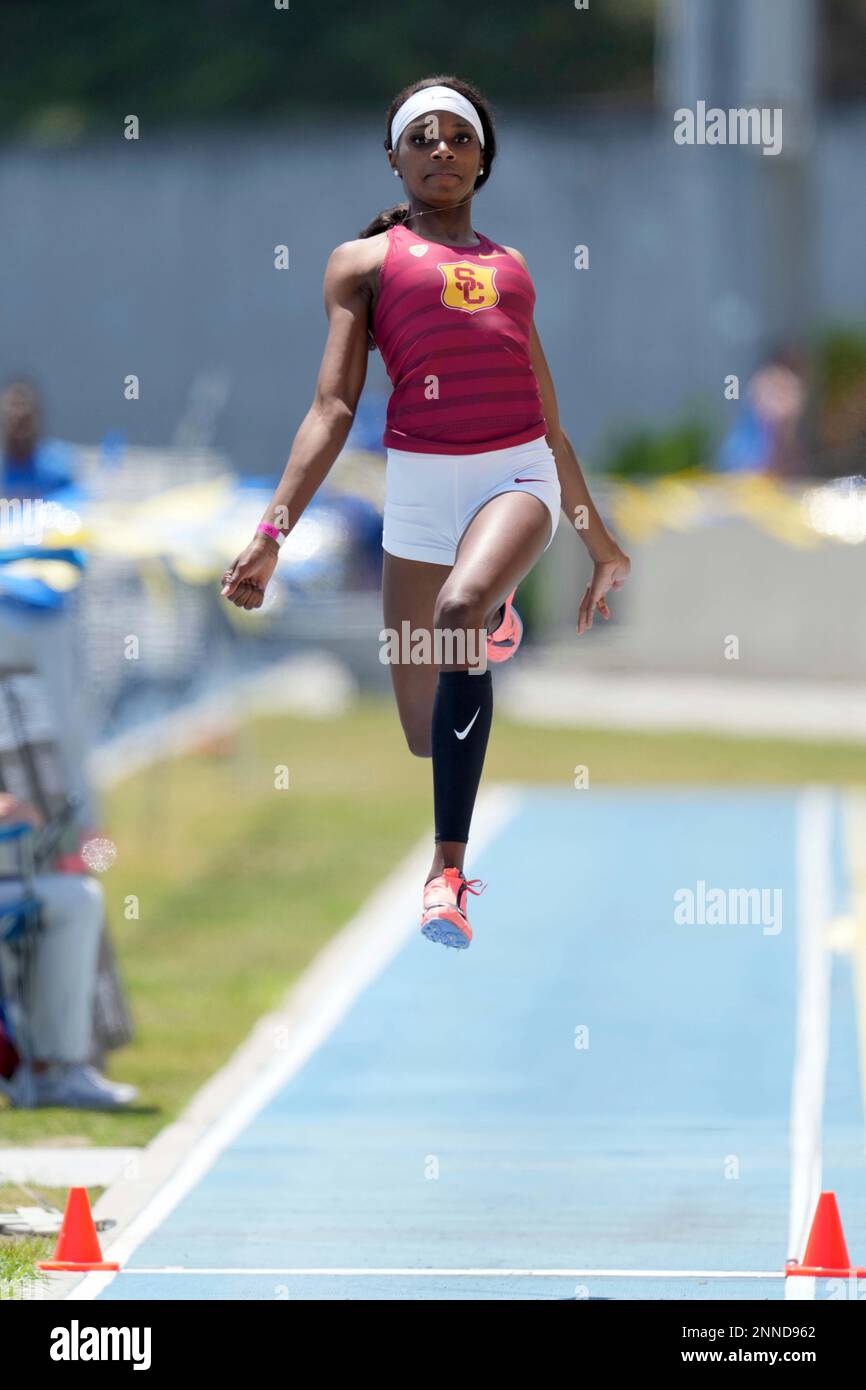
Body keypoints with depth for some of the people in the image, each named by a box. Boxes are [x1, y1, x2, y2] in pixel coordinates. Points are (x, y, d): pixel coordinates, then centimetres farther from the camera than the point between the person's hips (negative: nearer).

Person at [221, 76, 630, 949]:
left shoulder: (511, 268, 21)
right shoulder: (365, 262, 12)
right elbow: (333, 405, 4)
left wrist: (599, 541, 27)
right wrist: (272, 532, -8)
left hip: (521, 476, 0)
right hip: (421, 477, 0)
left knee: (460, 609, -34)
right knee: (426, 738, 0)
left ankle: (448, 871, -32)